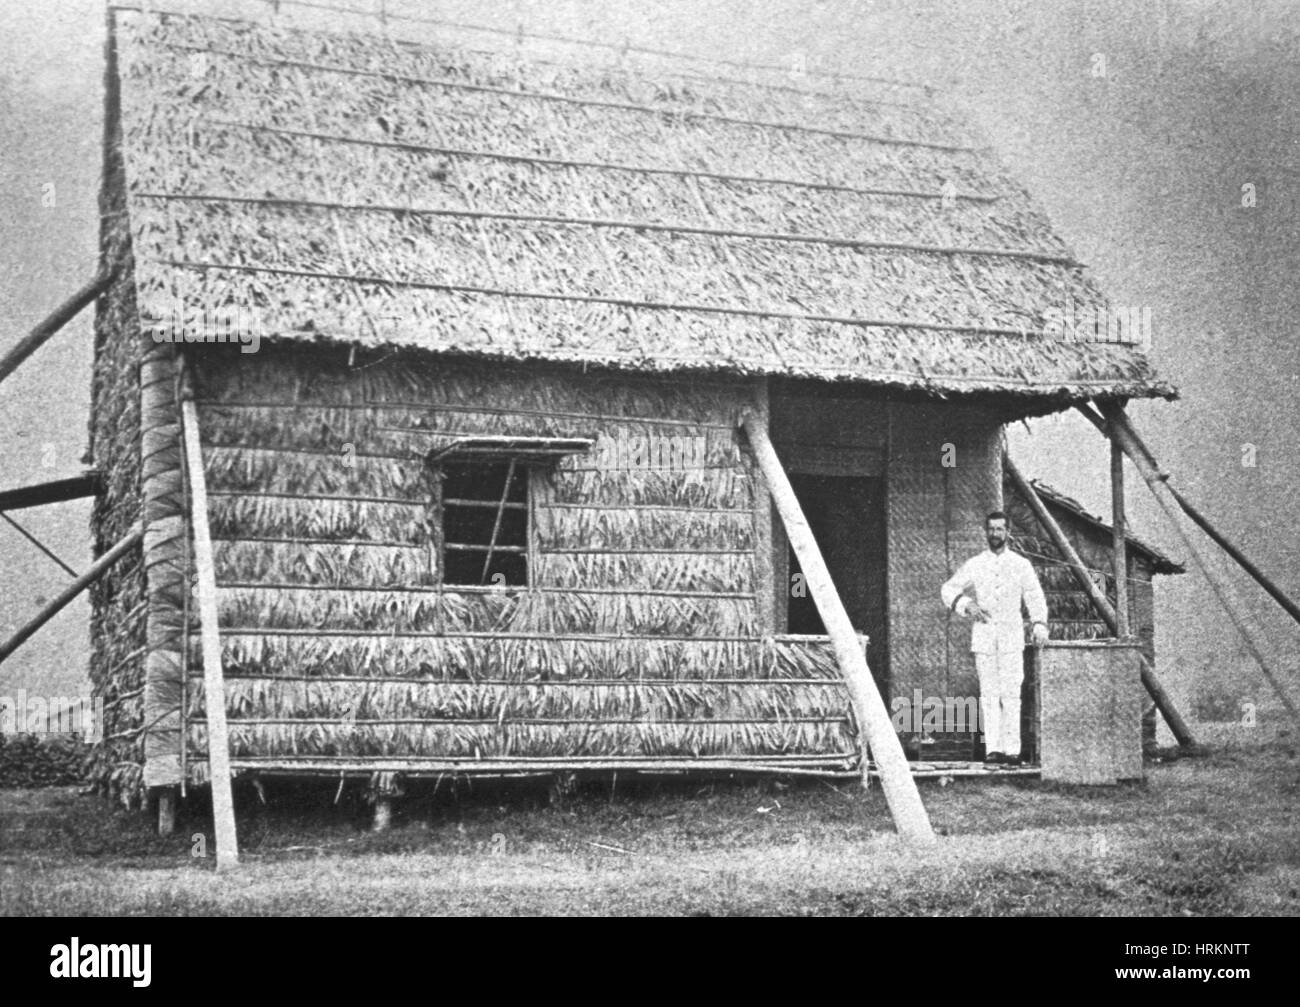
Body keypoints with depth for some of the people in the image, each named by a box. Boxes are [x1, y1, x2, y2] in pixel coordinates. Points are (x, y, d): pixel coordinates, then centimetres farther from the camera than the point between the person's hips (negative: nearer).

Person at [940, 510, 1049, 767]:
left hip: (1011, 634, -1)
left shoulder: (1021, 564, 8)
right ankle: (993, 748, -4)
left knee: (1010, 693, -8)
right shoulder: (974, 565, 9)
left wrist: (1039, 625, -8)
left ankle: (1012, 750, -8)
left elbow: (1035, 597, 7)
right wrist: (965, 604, -9)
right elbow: (948, 589, 10)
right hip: (983, 633, 1)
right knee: (988, 693, -3)